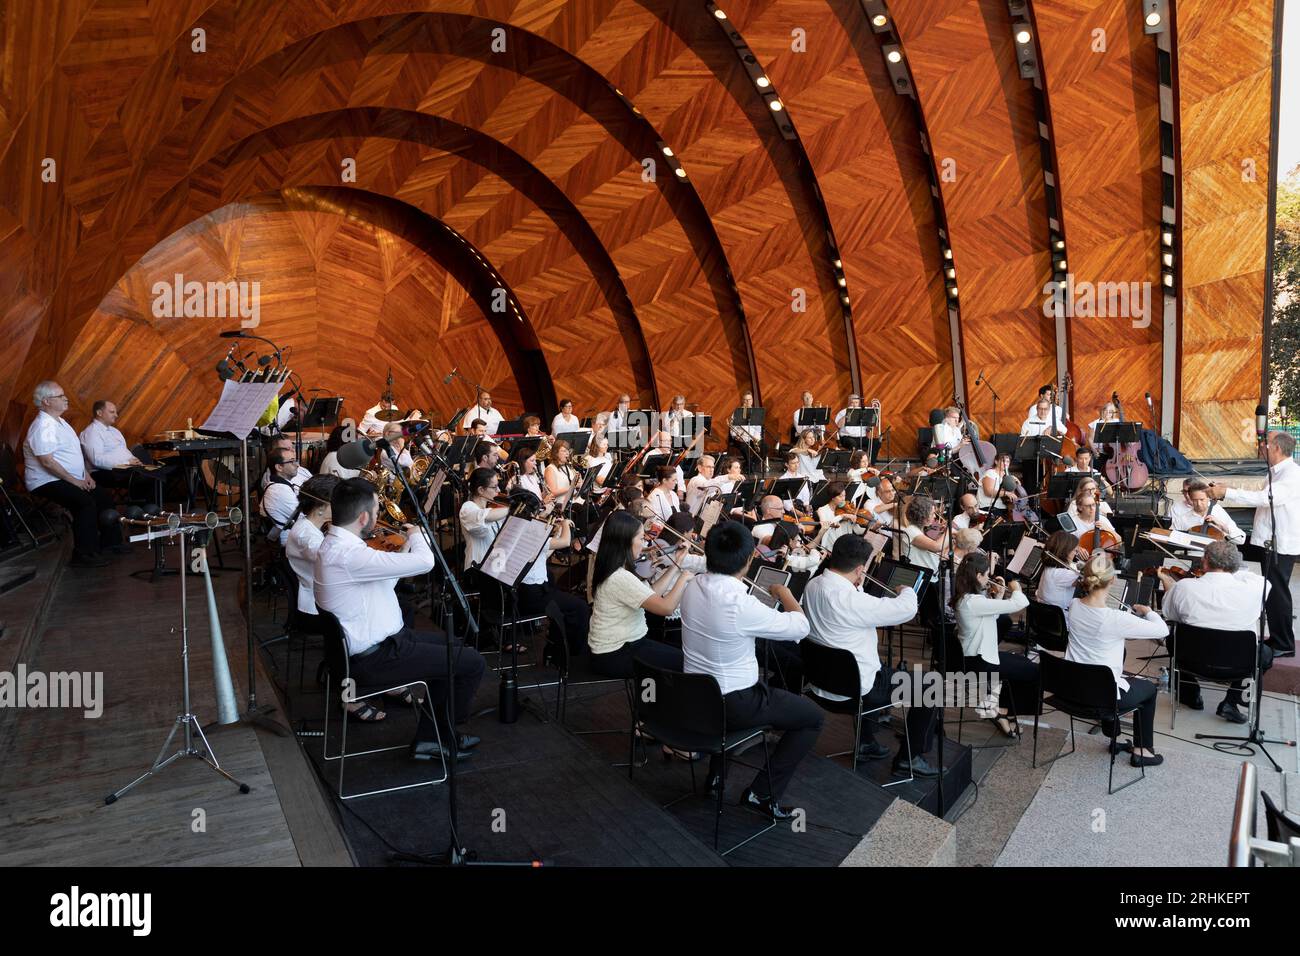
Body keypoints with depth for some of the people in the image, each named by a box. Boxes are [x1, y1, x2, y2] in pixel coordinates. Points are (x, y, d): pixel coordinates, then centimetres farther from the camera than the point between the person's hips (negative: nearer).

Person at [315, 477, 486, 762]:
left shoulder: (334, 545, 5)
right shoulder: (347, 555, -29)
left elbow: (381, 578, 17)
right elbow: (425, 562, -30)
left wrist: (404, 550, 10)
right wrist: (417, 535, -10)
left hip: (370, 642, 11)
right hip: (373, 659, -11)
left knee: (451, 644, 22)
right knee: (472, 663, -4)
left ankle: (429, 738, 23)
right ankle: (441, 738, 18)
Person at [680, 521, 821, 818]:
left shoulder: (693, 587, -11)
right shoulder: (743, 606, -31)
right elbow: (800, 627, -16)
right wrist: (785, 593, 0)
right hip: (733, 704, -7)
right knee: (813, 717, 11)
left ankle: (716, 774, 37)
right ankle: (762, 793, 11)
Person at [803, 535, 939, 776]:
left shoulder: (812, 585, -4)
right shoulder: (848, 599, -32)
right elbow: (908, 609, -26)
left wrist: (857, 586, 0)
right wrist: (905, 590, -5)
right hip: (854, 689, -9)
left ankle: (865, 742, 42)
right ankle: (909, 758, 19)